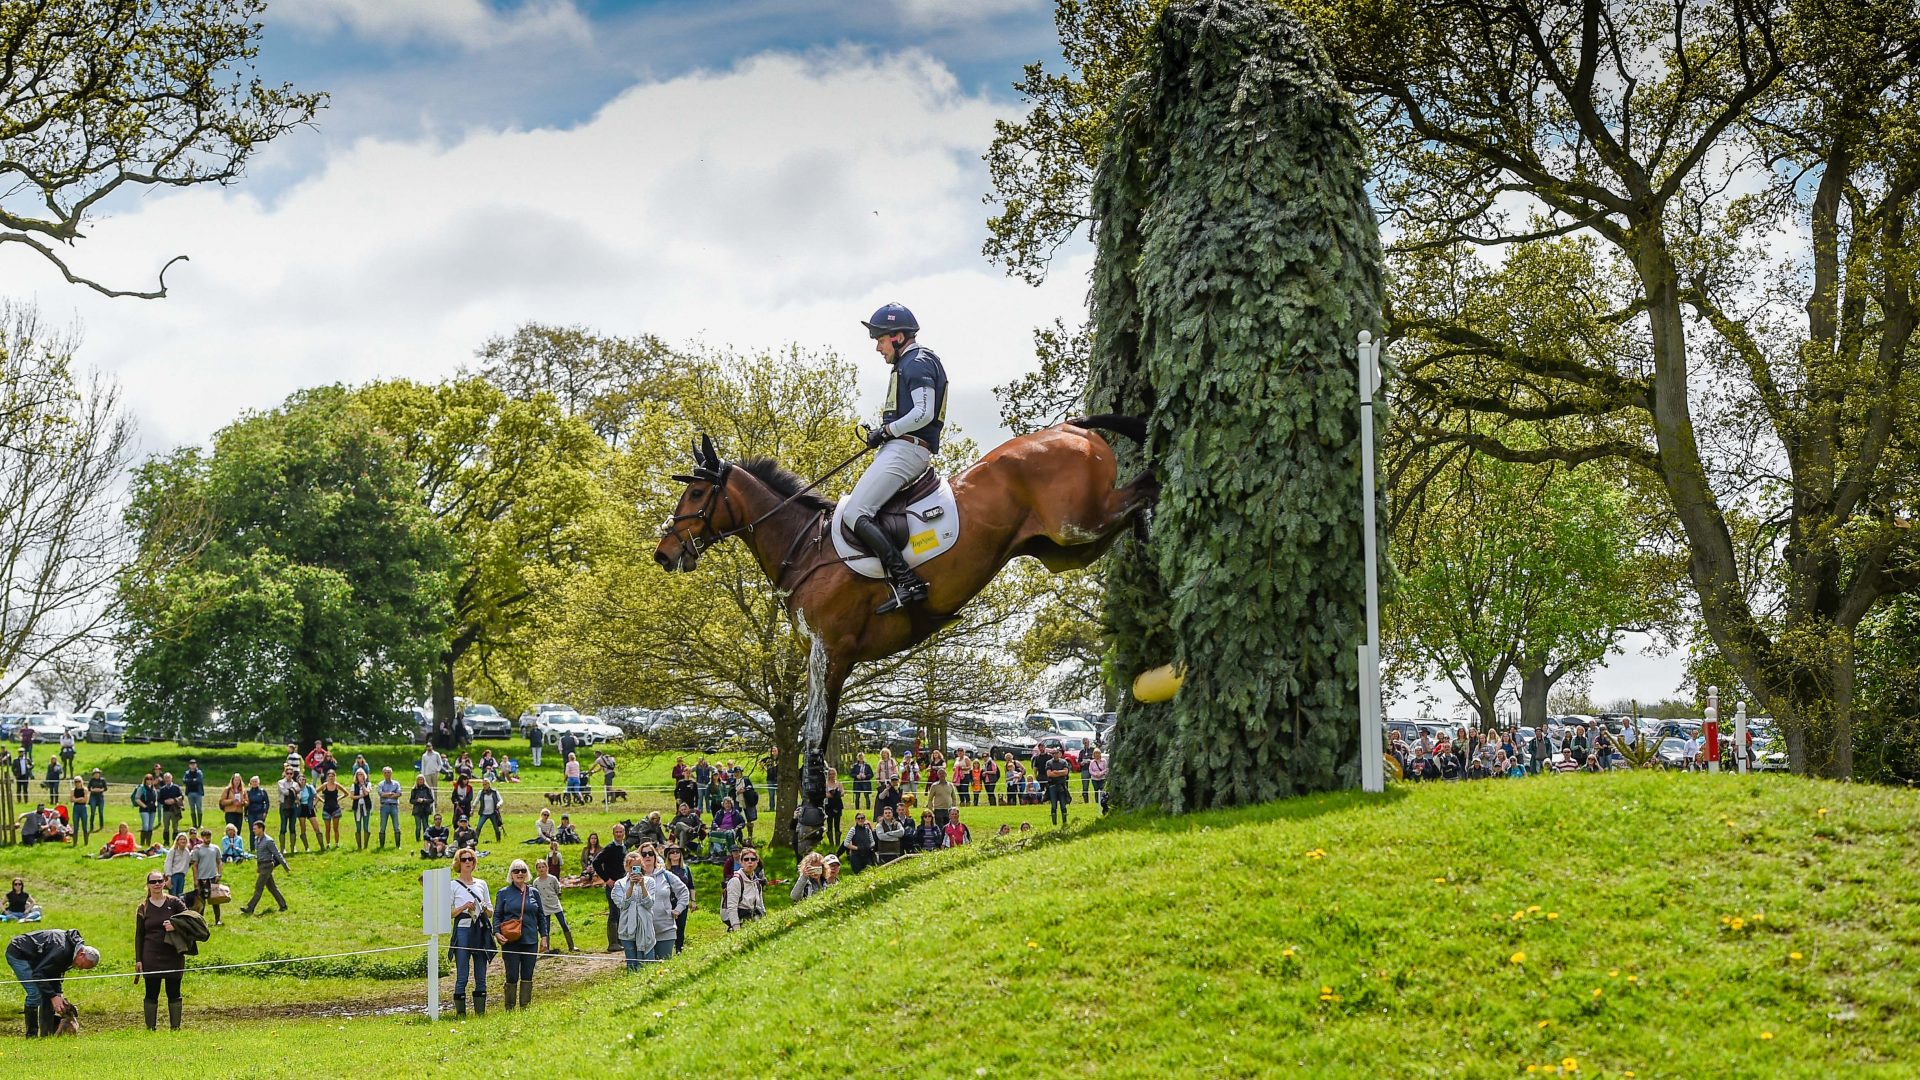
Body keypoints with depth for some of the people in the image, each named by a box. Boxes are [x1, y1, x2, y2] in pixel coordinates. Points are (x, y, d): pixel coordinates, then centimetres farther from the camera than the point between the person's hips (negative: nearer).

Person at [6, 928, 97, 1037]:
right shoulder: (62, 950, -32)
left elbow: (56, 973, 7)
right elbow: (38, 974, -31)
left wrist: (58, 996, -4)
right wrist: (53, 996, -31)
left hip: (31, 957, 10)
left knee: (48, 992, 4)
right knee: (36, 993, -18)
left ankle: (48, 1033, 7)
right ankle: (31, 1035, -10)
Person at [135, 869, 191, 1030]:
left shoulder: (175, 903, 3)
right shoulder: (143, 908, 6)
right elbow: (139, 936, 7)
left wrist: (175, 926, -16)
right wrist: (138, 960, 1)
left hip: (174, 955, 0)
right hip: (151, 958, 0)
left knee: (174, 993, 4)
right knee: (151, 994, 2)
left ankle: (175, 1028, 10)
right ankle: (150, 1028, 8)